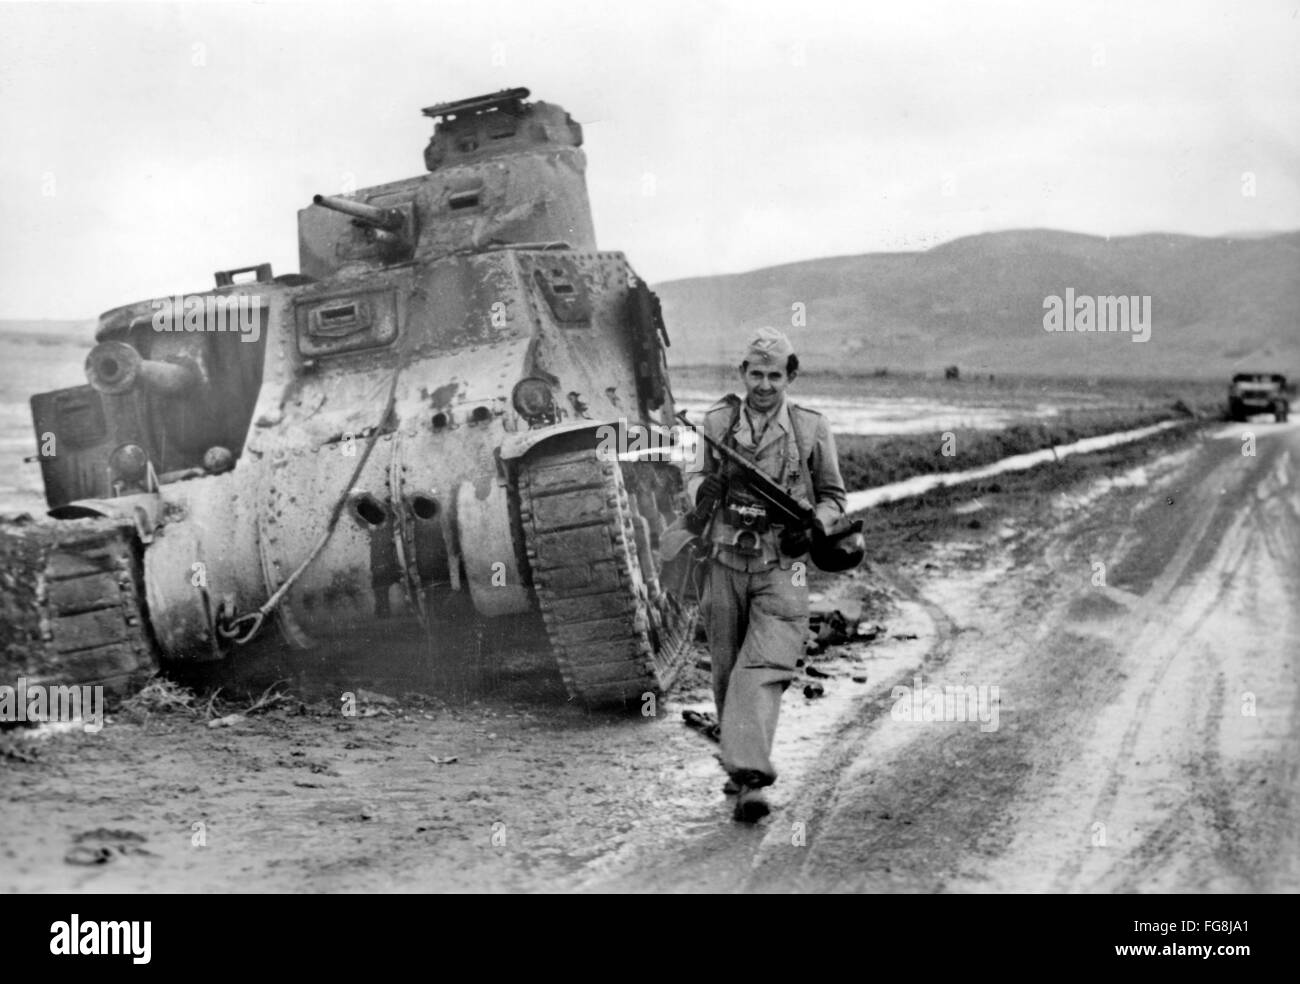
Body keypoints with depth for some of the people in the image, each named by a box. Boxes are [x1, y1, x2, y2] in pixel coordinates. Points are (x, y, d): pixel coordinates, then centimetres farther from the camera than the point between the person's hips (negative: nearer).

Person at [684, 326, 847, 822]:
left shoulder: (811, 428, 2)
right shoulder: (718, 421, 5)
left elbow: (833, 497, 11)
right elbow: (694, 472, 17)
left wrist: (811, 530, -9)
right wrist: (703, 489, -8)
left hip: (781, 568, -3)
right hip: (725, 563, 3)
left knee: (763, 670, -14)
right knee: (726, 673, 10)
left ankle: (750, 779, -20)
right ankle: (739, 767, 26)